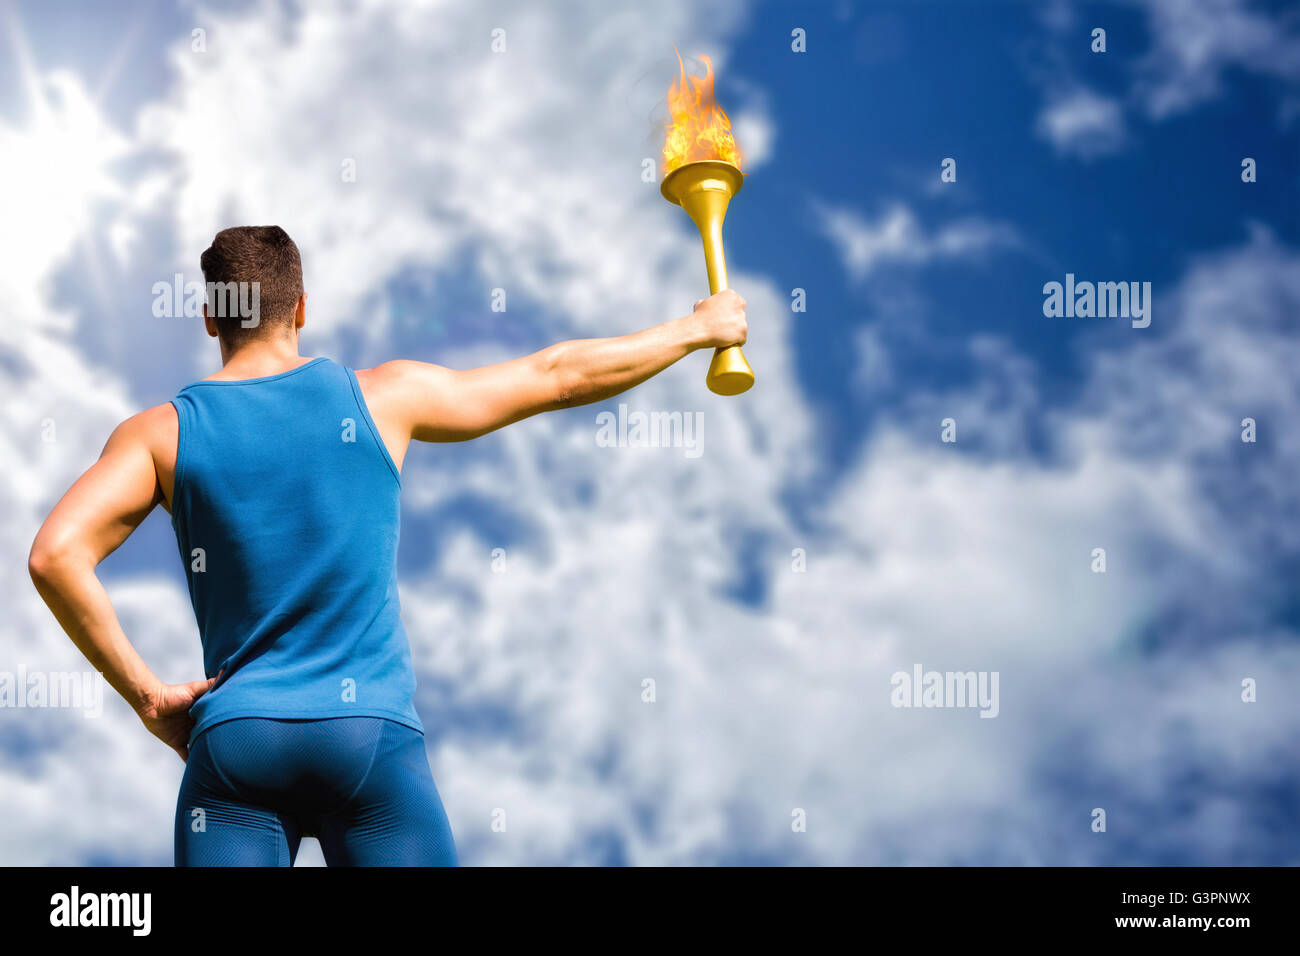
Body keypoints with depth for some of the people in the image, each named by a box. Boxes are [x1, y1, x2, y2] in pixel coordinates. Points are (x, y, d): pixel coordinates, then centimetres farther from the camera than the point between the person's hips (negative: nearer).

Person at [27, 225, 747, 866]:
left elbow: (54, 554, -11)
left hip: (233, 739, 1)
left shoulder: (161, 433, 2)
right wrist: (698, 328, 23)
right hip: (371, 732, -1)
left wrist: (145, 694, -3)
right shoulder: (382, 397, 2)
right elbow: (560, 374, 10)